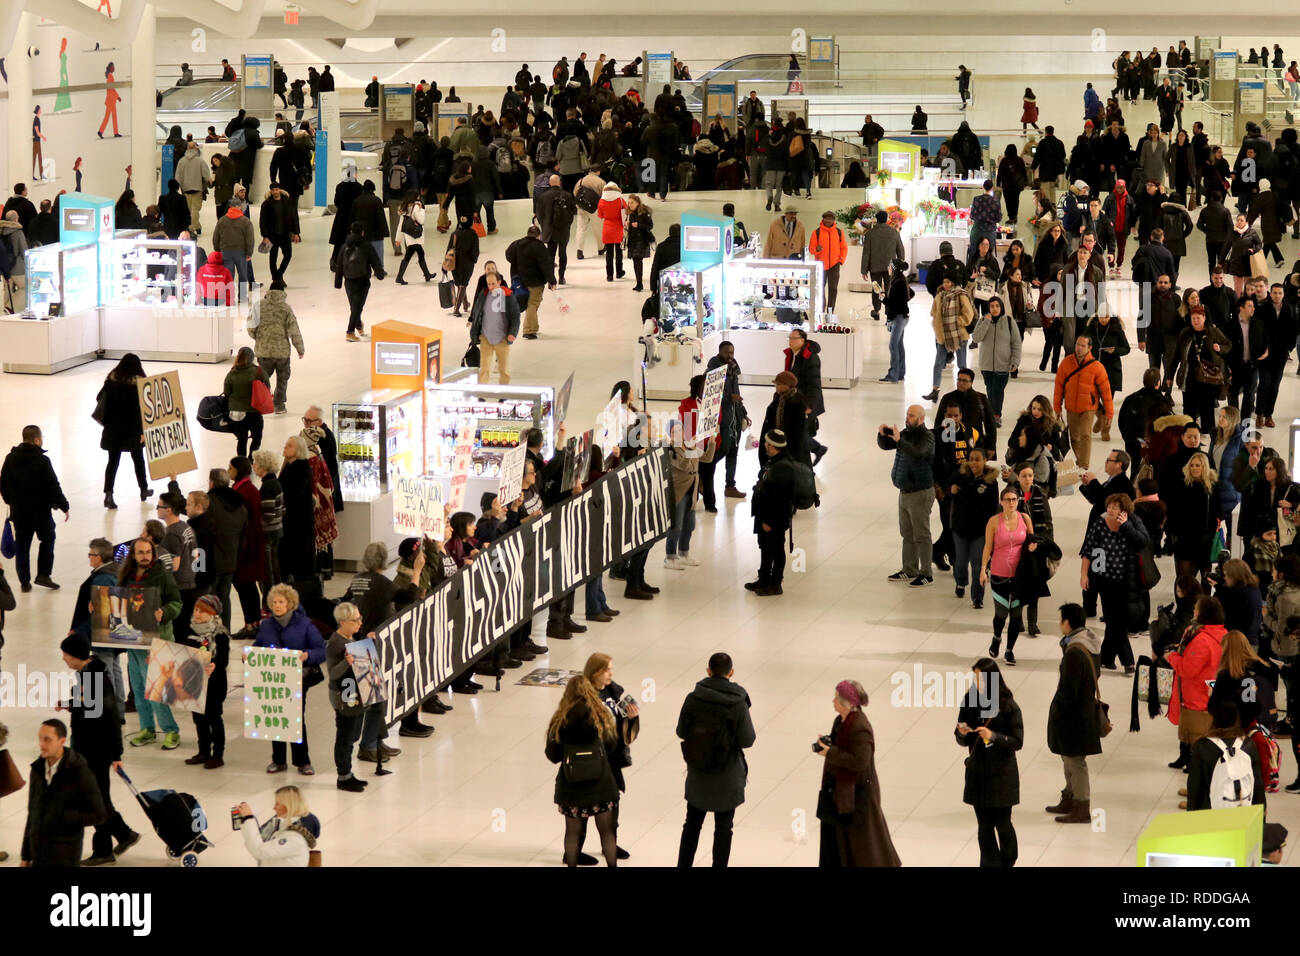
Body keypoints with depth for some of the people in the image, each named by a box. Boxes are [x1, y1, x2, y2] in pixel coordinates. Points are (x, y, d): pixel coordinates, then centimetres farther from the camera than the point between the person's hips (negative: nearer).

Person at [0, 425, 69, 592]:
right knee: (47, 540, 16)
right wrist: (64, 506, -3)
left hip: (18, 511, 4)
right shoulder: (42, 461, -15)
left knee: (22, 546, 10)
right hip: (41, 510, -4)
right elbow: (53, 486, -13)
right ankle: (43, 575, 8)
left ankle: (24, 582, 11)